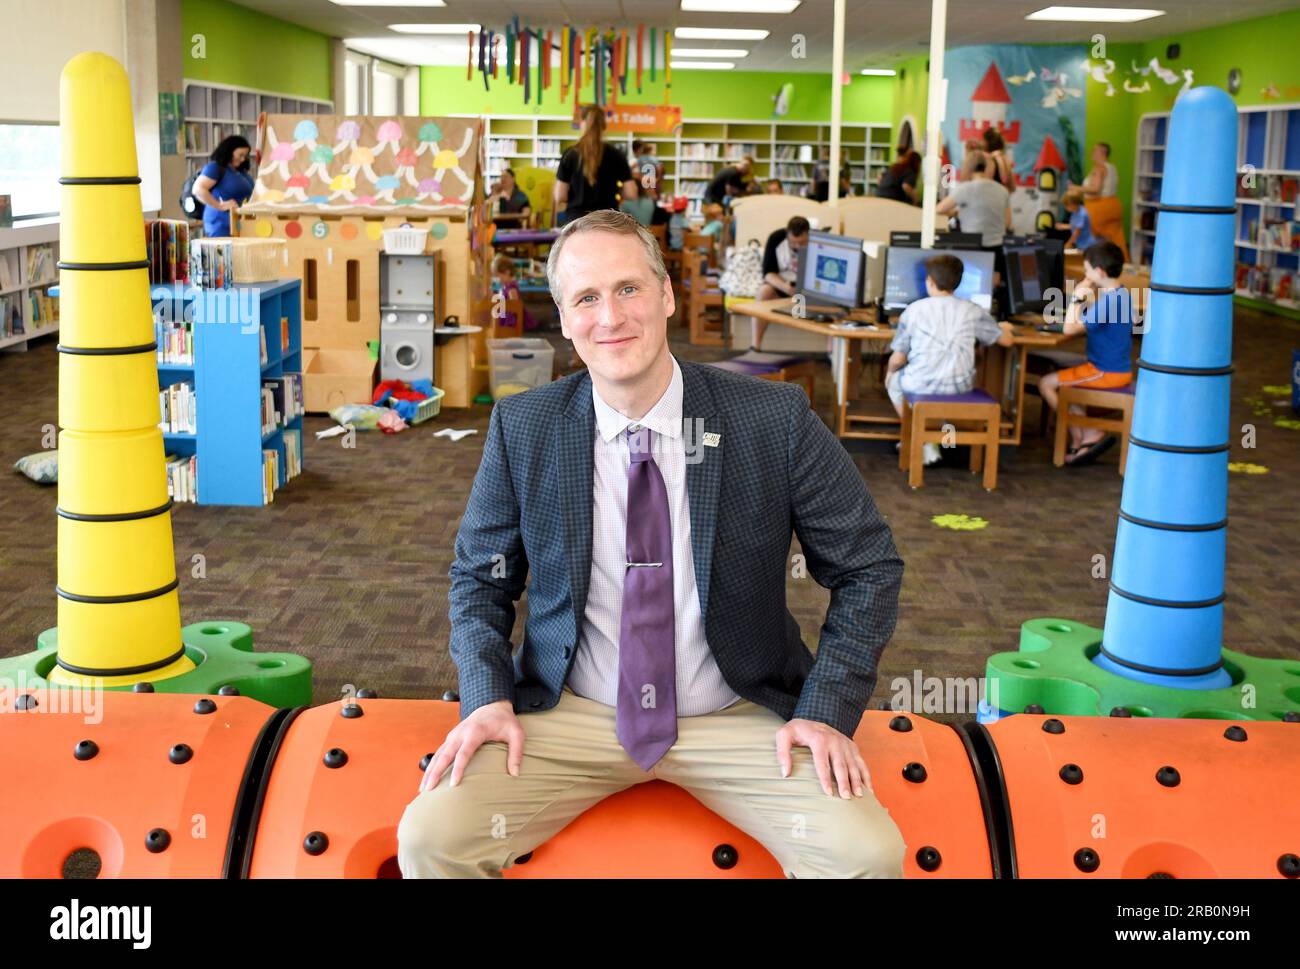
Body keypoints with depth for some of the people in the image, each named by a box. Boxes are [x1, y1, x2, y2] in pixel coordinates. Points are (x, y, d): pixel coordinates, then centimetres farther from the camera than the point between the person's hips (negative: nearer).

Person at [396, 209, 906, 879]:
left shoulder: (776, 421, -9)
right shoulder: (521, 429, -4)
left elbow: (867, 569, 1)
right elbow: (480, 579, 9)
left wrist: (827, 711, -9)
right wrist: (488, 698, -8)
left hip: (741, 716, 0)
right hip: (571, 713, 1)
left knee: (869, 852, -24)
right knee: (430, 837, -22)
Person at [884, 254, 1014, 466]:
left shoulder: (914, 310, -3)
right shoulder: (972, 311, 1)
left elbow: (898, 359, 0)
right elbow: (1006, 340, 12)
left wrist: (890, 370, 23)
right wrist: (1004, 328, 36)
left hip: (921, 385, -2)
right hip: (960, 386, 2)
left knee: (893, 378, 31)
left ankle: (924, 443, 24)